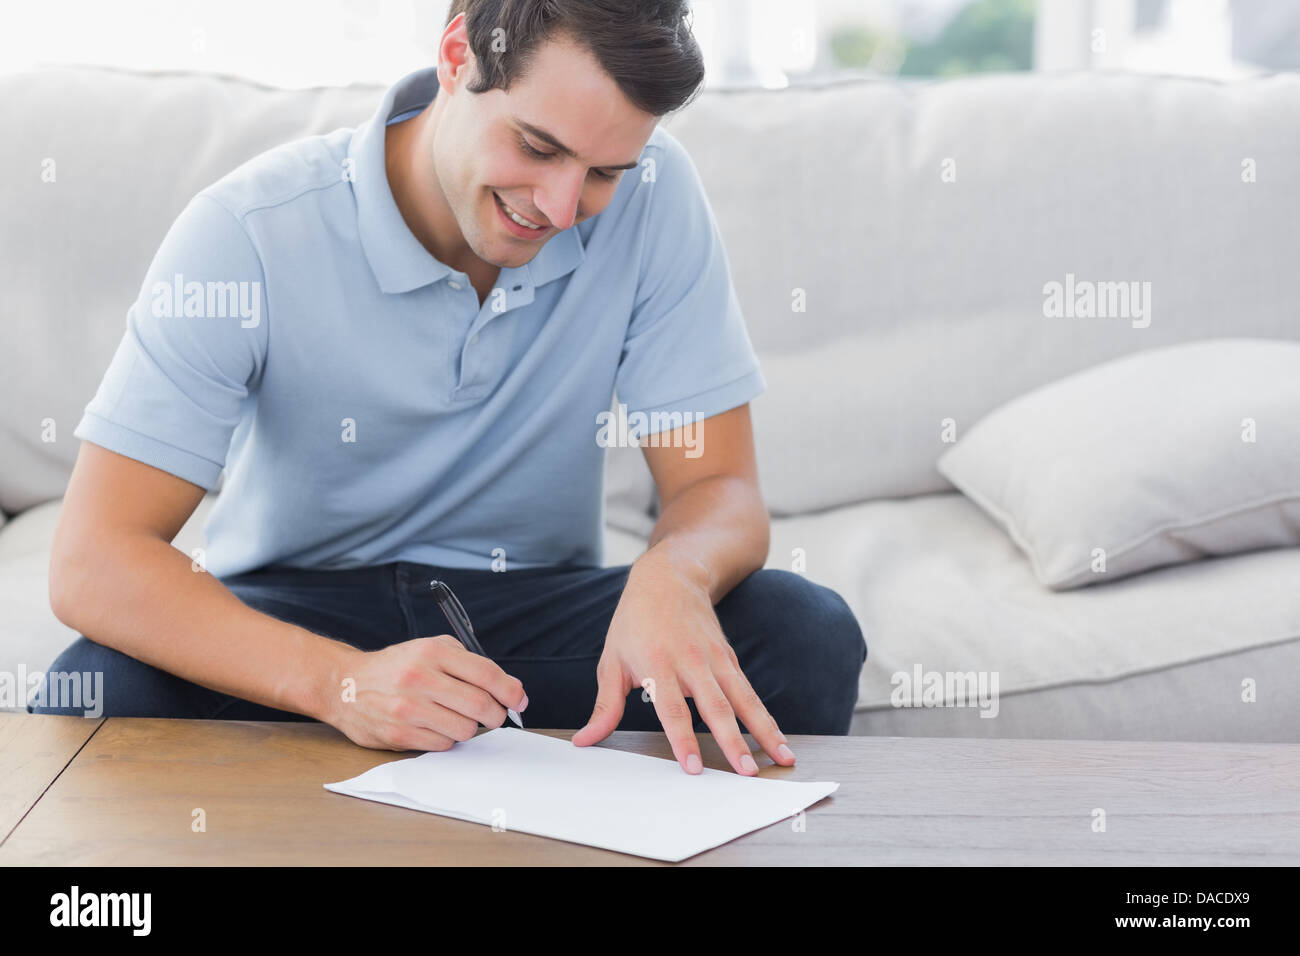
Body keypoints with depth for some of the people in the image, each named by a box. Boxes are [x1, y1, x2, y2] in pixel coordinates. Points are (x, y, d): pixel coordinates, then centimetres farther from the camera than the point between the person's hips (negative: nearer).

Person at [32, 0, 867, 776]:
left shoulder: (655, 197, -11)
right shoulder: (249, 236, -18)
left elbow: (721, 491, -9)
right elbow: (93, 564, -23)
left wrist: (673, 575, -35)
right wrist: (341, 681, -39)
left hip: (535, 612, 2)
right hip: (295, 611, -1)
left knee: (809, 635, -24)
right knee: (100, 695, -32)